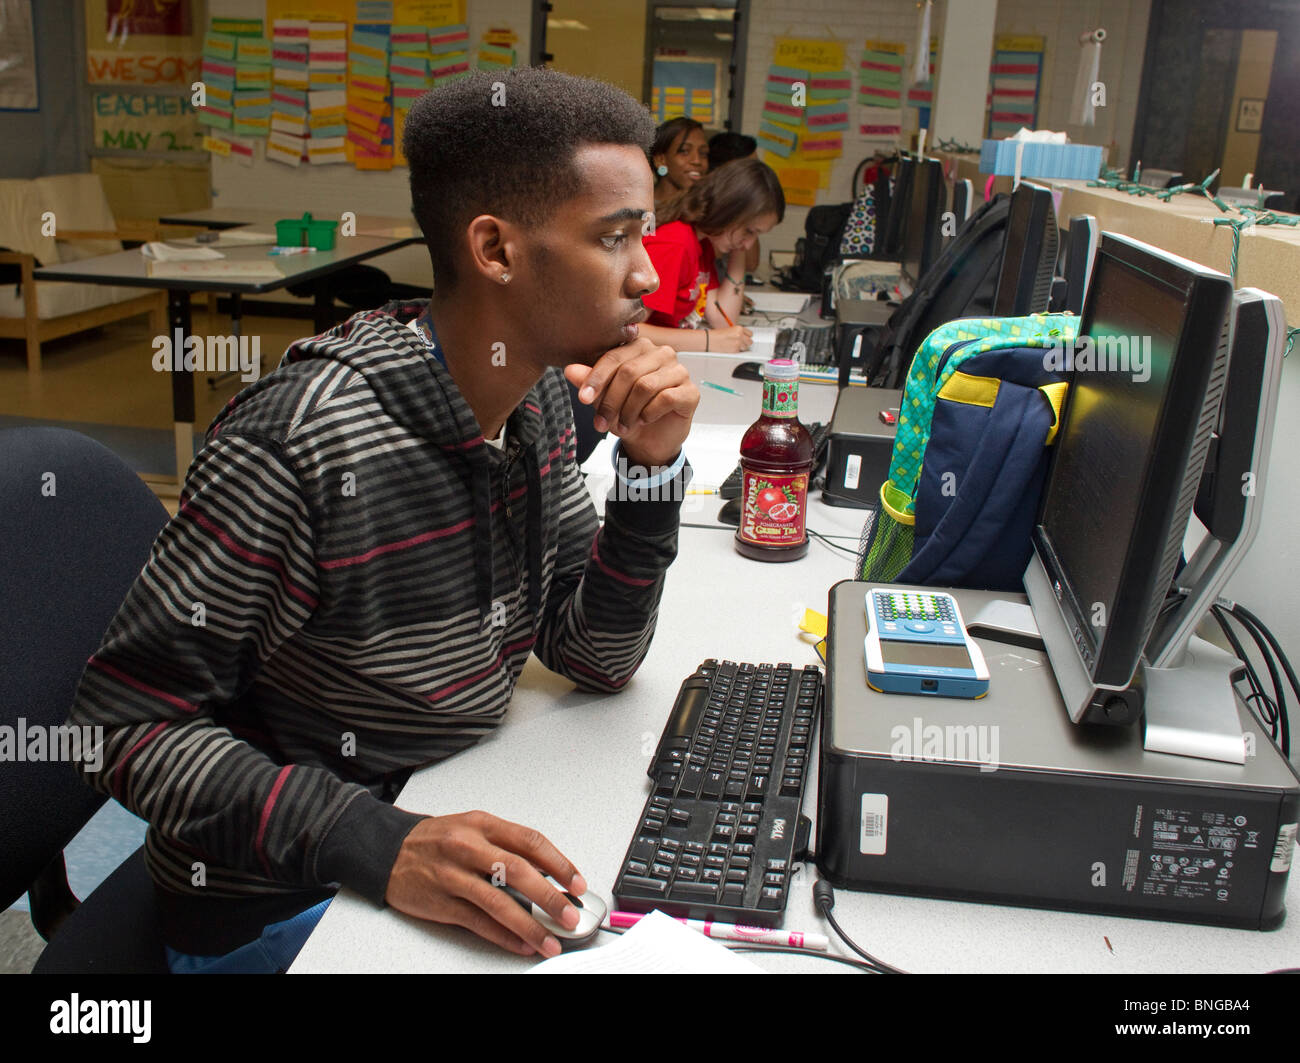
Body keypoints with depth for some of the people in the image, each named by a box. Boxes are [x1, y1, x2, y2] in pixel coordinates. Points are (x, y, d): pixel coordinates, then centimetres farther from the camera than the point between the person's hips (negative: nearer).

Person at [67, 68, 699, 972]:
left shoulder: (539, 398, -3)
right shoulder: (301, 443, -27)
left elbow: (596, 661, 0)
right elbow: (124, 726, -21)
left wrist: (653, 465, -14)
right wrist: (379, 847, -32)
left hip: (447, 822, 7)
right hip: (282, 904, -7)